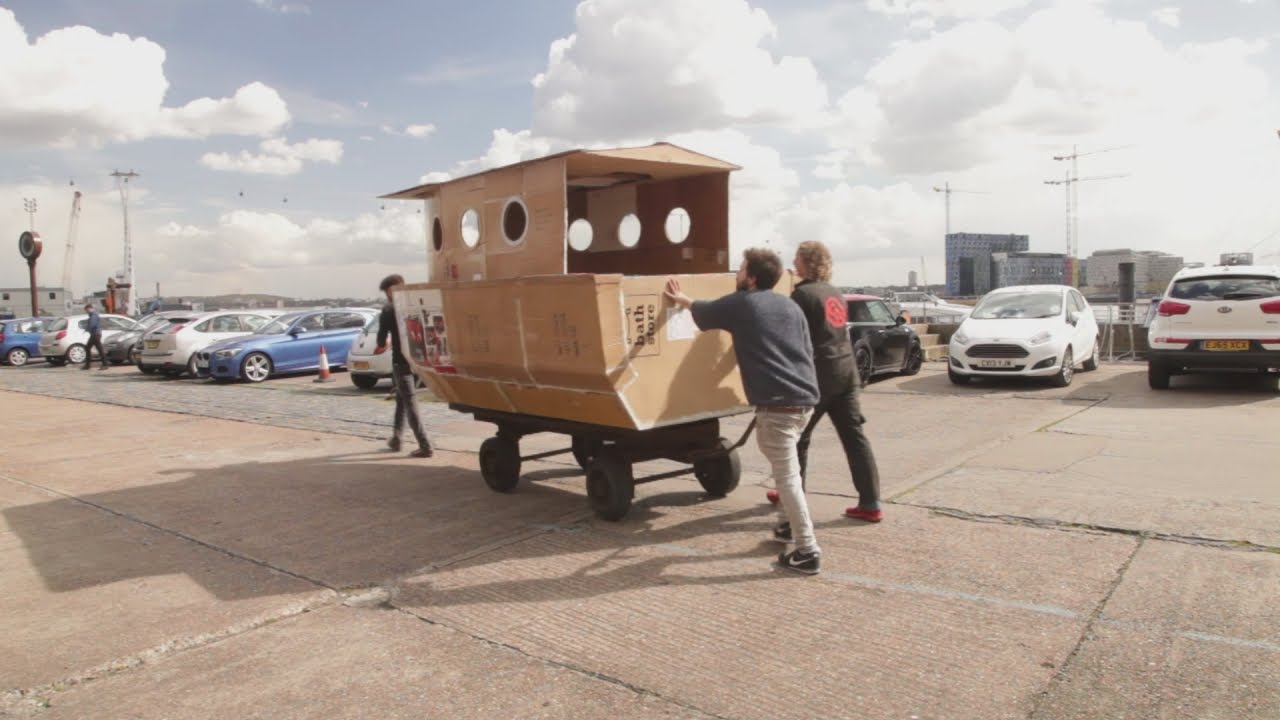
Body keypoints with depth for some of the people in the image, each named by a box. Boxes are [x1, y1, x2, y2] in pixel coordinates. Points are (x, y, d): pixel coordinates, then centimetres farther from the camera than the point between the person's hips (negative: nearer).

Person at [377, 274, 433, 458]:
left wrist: (382, 346, 15)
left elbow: (382, 339, -6)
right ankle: (395, 439, 31)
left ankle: (425, 446, -8)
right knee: (402, 399, 22)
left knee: (410, 403, -3)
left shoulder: (389, 310, -8)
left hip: (401, 361, -6)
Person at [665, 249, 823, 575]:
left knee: (786, 474, -5)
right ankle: (795, 524, 35)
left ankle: (808, 551, -5)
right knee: (784, 465, 28)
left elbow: (705, 311, 21)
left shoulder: (740, 303, 1)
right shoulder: (791, 306, 17)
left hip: (777, 402, -8)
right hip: (804, 397, 8)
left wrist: (682, 300, 41)